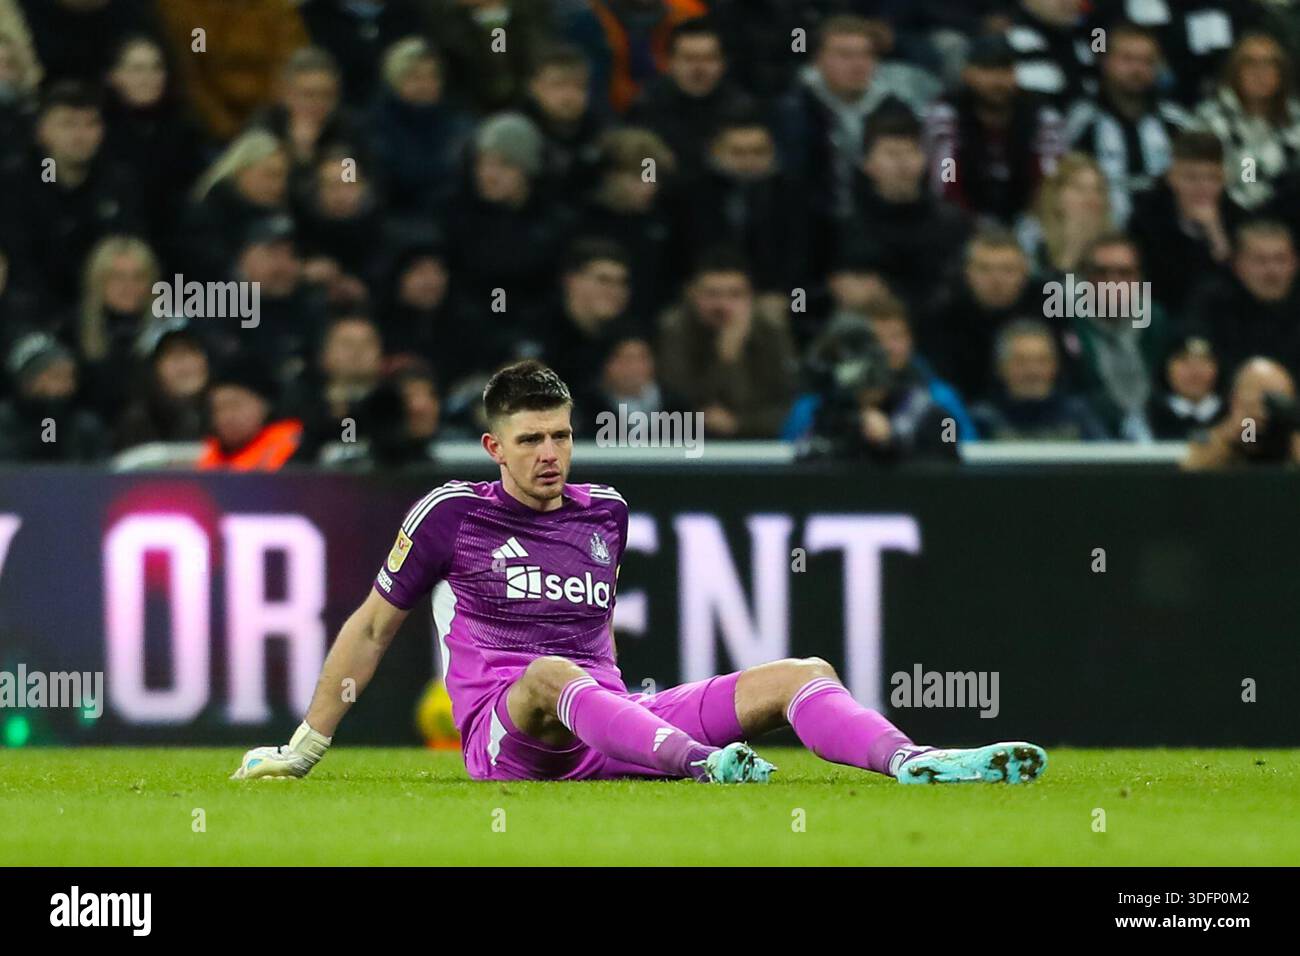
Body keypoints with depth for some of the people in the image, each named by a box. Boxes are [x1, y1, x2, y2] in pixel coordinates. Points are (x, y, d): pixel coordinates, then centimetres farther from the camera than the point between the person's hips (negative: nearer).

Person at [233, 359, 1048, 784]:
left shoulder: (605, 514, 18)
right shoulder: (453, 515, 5)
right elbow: (374, 626, 12)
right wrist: (304, 749, 13)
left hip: (610, 727, 5)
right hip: (506, 734, -5)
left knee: (802, 676, -12)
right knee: (554, 674, -41)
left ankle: (912, 762, -41)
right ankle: (702, 766, -67)